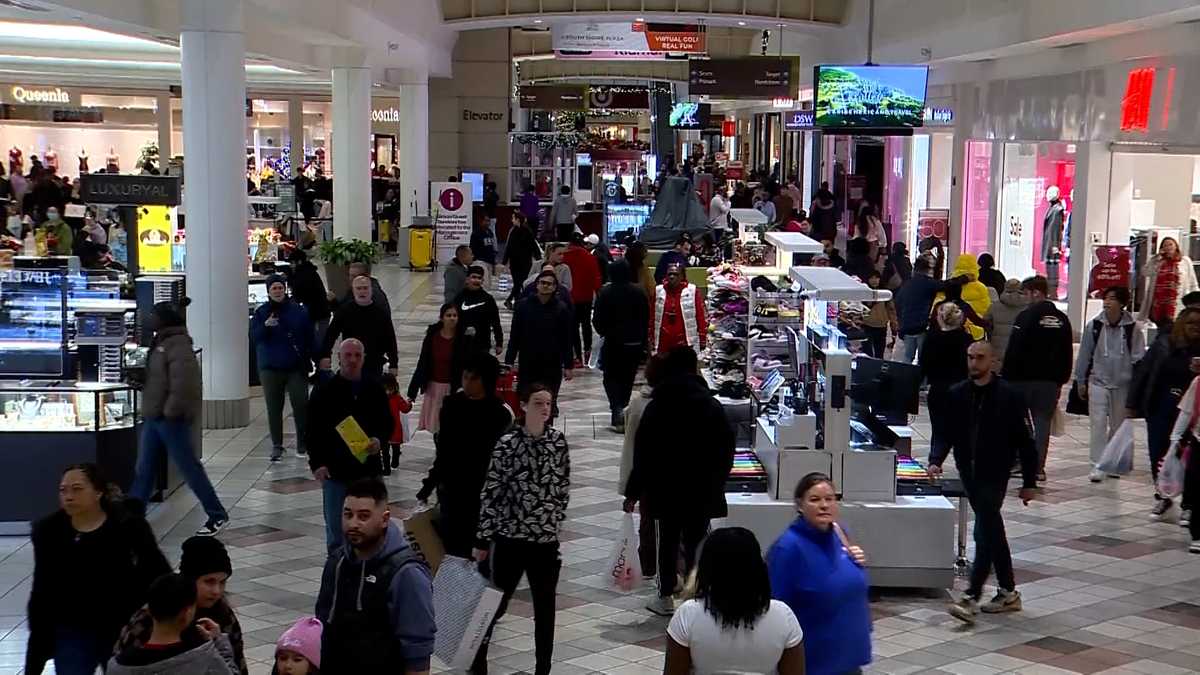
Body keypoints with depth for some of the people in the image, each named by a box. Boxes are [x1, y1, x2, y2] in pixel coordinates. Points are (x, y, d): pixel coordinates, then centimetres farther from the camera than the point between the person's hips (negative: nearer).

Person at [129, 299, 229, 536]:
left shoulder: (178, 346, -18)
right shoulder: (161, 342, 12)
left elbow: (182, 384, -25)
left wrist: (170, 412, -21)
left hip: (171, 419, -10)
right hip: (153, 417, 10)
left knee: (189, 467, -2)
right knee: (144, 469, 12)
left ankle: (217, 515, 8)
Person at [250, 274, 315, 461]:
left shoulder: (298, 311, 3)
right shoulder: (261, 312, 4)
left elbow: (311, 337, 5)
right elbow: (253, 337, -3)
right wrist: (265, 326, -22)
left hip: (296, 367, -1)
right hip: (270, 368, 1)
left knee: (301, 405, -5)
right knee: (274, 408, 5)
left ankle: (303, 444, 8)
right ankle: (276, 445, 14)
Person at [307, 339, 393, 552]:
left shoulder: (375, 389, 4)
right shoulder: (324, 391, -3)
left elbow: (387, 423, 12)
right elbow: (313, 430, -2)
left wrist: (379, 441, -10)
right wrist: (317, 463, -11)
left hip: (368, 469, 2)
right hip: (334, 471, -2)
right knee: (336, 529, 3)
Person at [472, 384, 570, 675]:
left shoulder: (559, 441, 1)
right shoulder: (507, 443, -12)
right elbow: (490, 493, -10)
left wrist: (557, 519, 12)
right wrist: (482, 540, -8)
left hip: (547, 540, 4)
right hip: (510, 538, -3)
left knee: (545, 608, 10)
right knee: (496, 603, 8)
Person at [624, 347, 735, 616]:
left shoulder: (656, 407, -6)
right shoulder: (712, 406, -3)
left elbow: (642, 453, -5)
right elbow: (726, 450, 0)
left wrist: (633, 492, 1)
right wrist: (717, 484, 12)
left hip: (665, 488, 0)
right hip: (702, 490, 0)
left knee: (668, 541, 11)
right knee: (695, 542, 5)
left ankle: (666, 597, 18)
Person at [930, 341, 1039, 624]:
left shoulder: (1009, 395, -9)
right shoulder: (957, 394, 4)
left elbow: (1025, 440, -6)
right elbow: (946, 432, 6)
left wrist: (1029, 482, -6)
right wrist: (936, 460, -13)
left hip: (995, 474, -5)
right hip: (968, 473, 5)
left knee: (985, 532, -11)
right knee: (993, 530, 14)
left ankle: (971, 598, -13)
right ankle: (1008, 592, 24)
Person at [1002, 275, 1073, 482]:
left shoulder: (1026, 316, -12)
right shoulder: (1062, 319, 9)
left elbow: (1014, 350, -14)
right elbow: (1068, 353, 12)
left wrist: (1006, 376, -9)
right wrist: (1062, 378, 17)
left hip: (1025, 378, -5)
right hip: (1051, 381, 5)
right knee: (1043, 422, 6)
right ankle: (1038, 467, 2)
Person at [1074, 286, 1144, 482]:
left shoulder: (1132, 329, -6)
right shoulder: (1094, 326, -5)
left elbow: (1138, 358, -1)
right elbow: (1084, 354, 3)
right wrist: (1080, 381, 6)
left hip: (1122, 384, 1)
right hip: (1098, 381, -1)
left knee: (1118, 425, 13)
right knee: (1098, 424, -9)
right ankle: (1097, 465, -8)